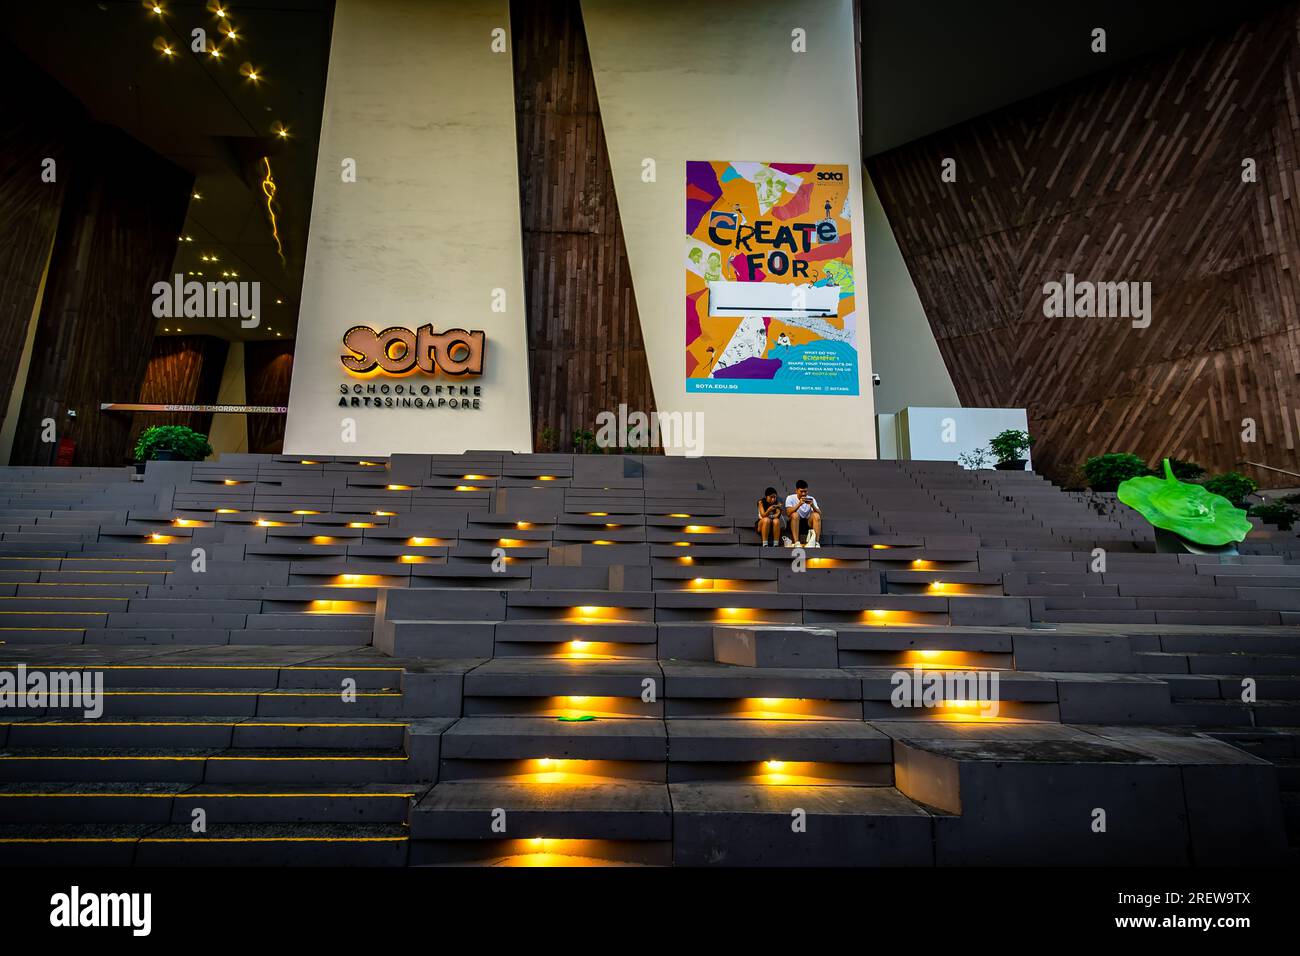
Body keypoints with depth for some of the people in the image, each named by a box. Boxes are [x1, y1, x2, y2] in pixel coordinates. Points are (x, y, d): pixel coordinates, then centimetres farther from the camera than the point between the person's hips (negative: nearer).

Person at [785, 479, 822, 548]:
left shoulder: (811, 499, 1)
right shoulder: (790, 498, -5)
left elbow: (819, 514, -9)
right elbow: (788, 513, -22)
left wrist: (812, 506, -27)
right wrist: (799, 504, -33)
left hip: (808, 523, 2)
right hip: (796, 522, -2)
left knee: (816, 515, -25)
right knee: (795, 514, -32)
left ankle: (816, 542, -31)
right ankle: (796, 542, -38)